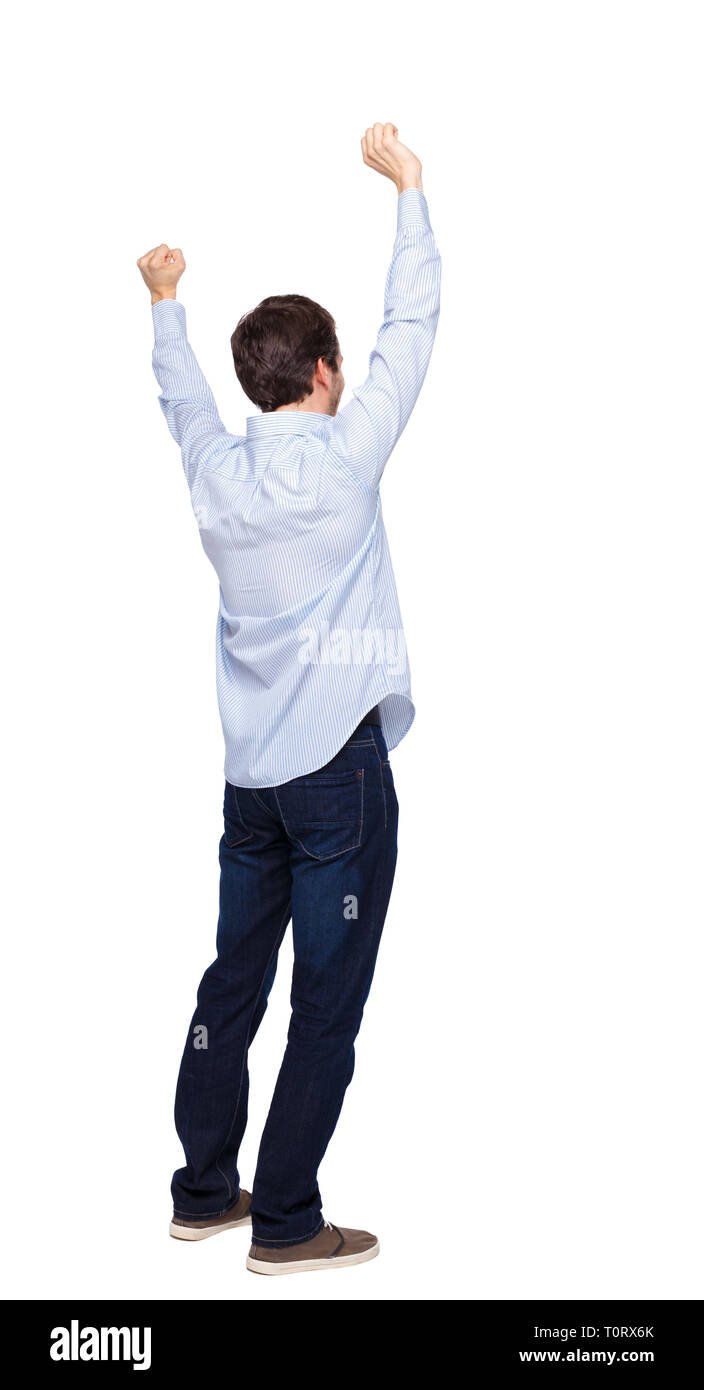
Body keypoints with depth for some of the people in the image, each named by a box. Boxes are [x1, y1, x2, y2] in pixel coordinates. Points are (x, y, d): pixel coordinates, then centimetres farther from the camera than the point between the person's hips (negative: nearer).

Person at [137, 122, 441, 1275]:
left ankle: (203, 1191, 24)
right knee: (328, 1004, 1)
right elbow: (413, 328, -5)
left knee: (234, 980, 15)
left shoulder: (215, 472, 4)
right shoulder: (340, 457, -11)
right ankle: (286, 1224, 7)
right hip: (338, 759, -7)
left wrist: (165, 302, 42)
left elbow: (180, 396, 25)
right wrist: (406, 186, 3)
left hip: (250, 768, 7)